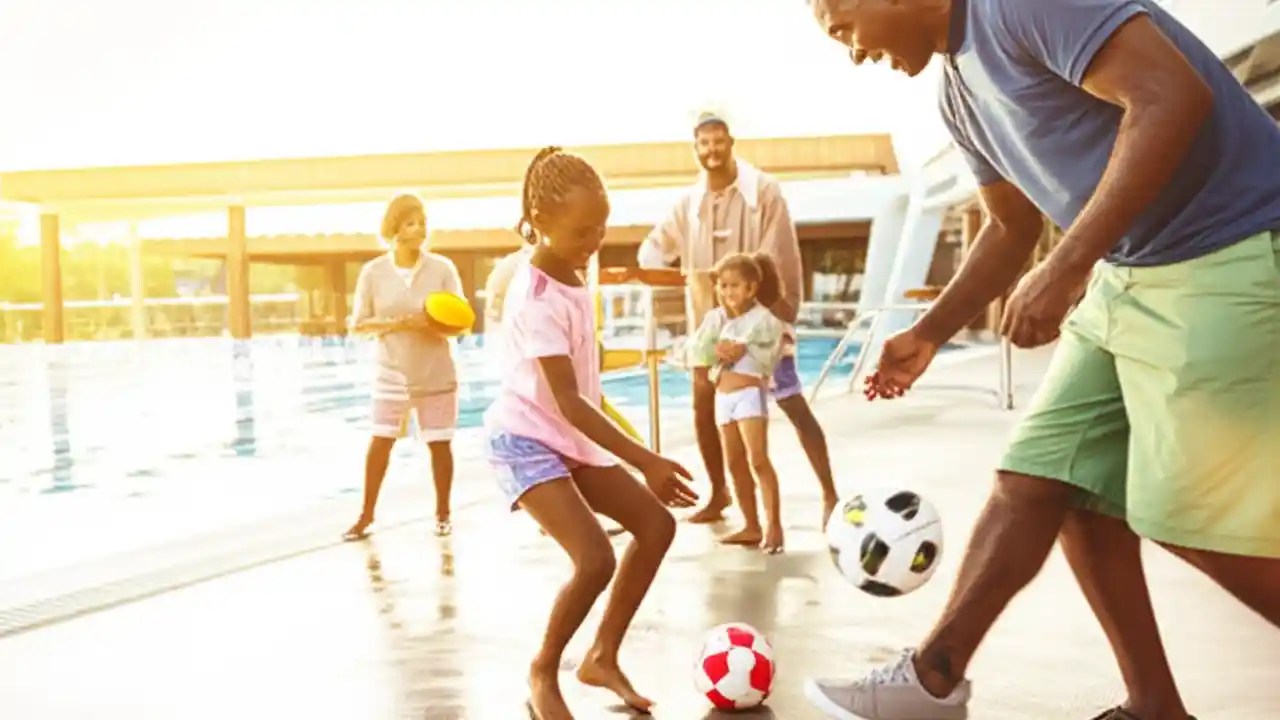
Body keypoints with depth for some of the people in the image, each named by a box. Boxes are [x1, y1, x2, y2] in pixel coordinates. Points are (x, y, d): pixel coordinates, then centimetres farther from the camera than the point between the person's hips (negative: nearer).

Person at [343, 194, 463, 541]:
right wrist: (393, 324, -19)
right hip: (392, 373, 0)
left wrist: (433, 325, -24)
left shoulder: (442, 268, -5)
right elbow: (359, 324, -2)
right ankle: (366, 515, 12)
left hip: (437, 373, 0)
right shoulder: (373, 271, -4)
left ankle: (443, 512, 20)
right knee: (380, 441, -1)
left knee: (440, 443, 5)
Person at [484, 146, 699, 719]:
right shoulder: (538, 298, -26)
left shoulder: (570, 274, 2)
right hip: (527, 441, -9)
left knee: (656, 524, 3)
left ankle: (602, 657, 14)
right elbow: (567, 402, -30)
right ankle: (543, 674, 4)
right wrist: (646, 461, -32)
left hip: (571, 440, 9)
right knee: (595, 559, -22)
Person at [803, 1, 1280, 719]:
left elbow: (1174, 97, -26)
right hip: (1126, 278, 9)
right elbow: (1011, 228, 22)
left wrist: (1067, 266, -28)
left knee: (1185, 515, -6)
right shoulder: (962, 91, 12)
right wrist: (927, 335, 21)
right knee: (1036, 478, 6)